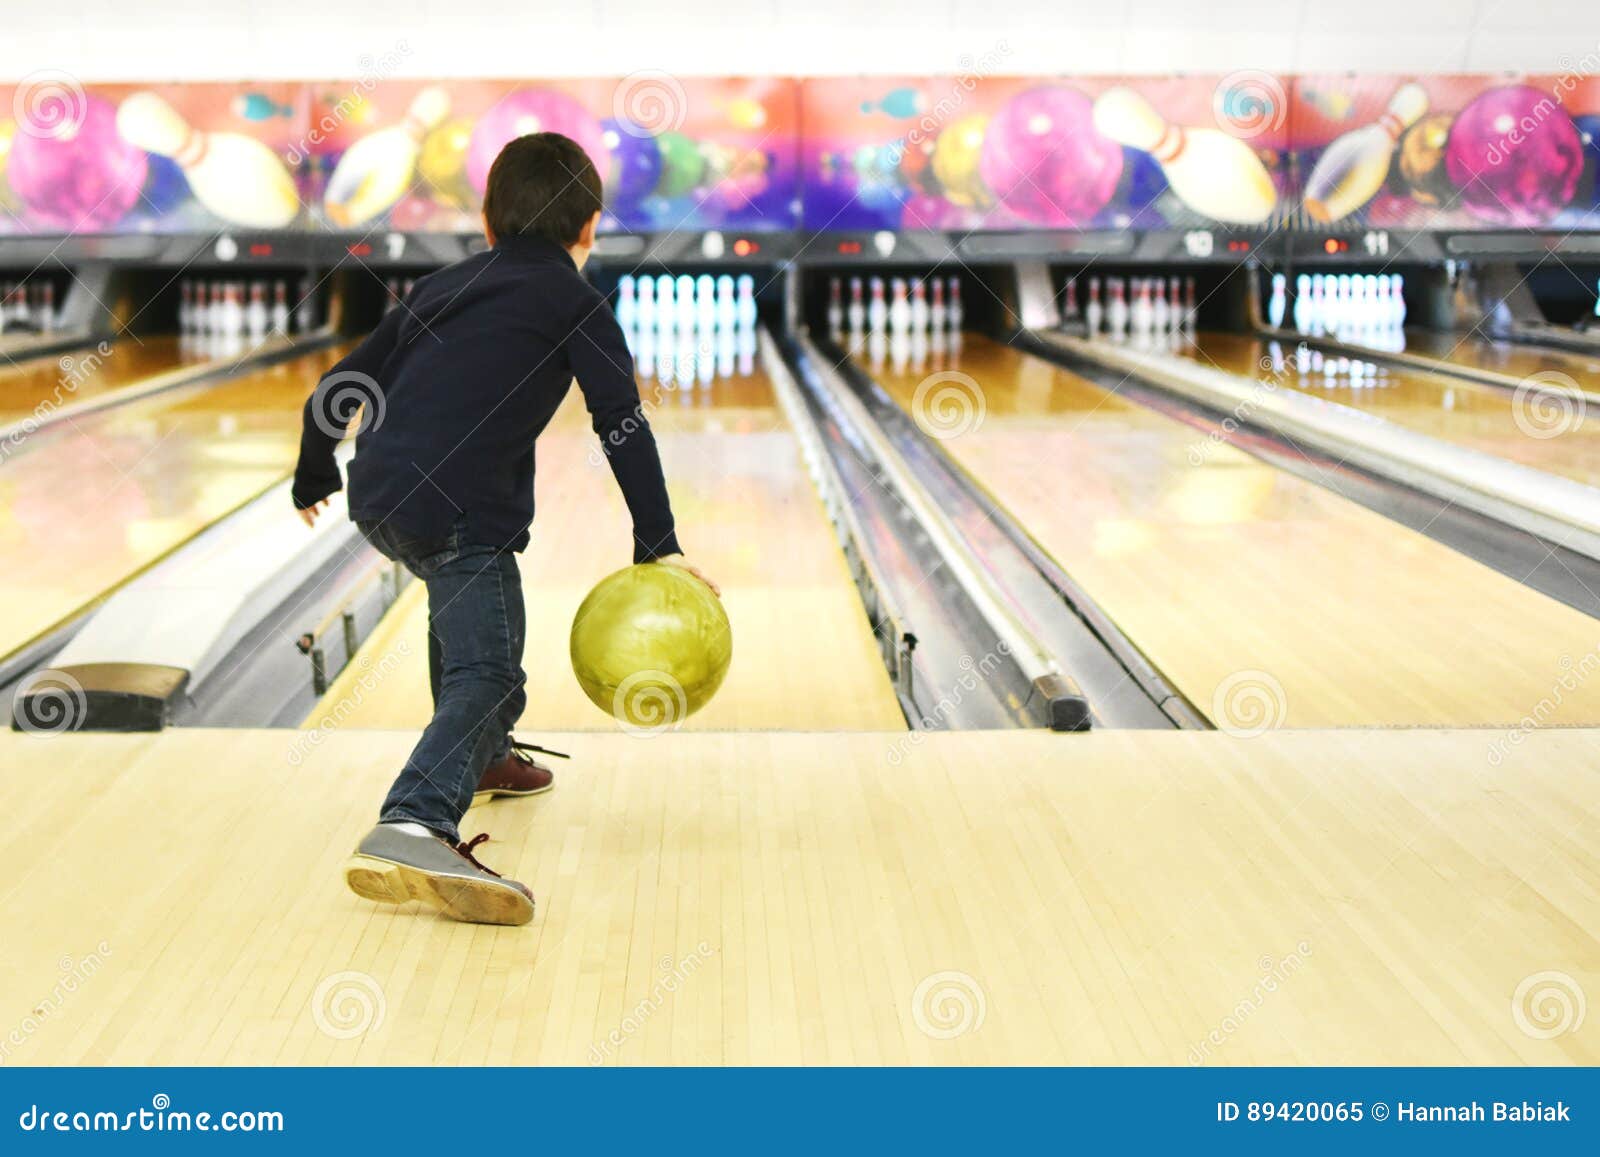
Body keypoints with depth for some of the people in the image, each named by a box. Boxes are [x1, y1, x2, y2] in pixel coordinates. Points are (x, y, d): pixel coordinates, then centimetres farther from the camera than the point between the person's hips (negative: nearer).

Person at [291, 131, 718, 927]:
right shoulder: (576, 306, 8)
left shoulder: (442, 289, 24)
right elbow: (622, 427, -2)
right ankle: (413, 825, -38)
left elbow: (338, 390, 24)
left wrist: (313, 479, 40)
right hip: (461, 512, -7)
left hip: (378, 500, 7)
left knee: (462, 603, 34)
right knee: (485, 675, -13)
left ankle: (483, 755, 51)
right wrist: (658, 546, -2)